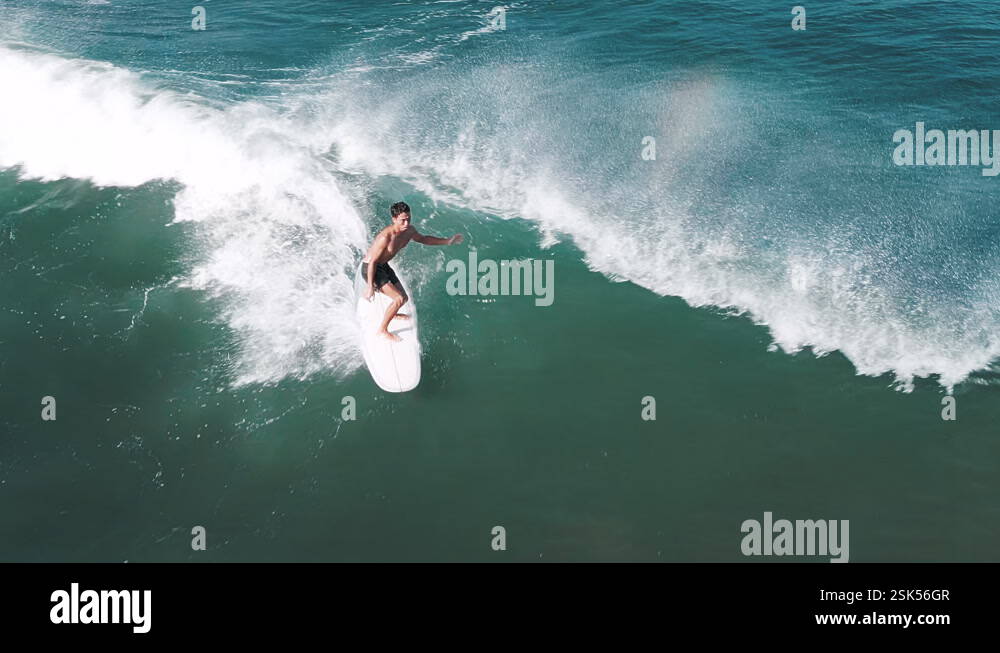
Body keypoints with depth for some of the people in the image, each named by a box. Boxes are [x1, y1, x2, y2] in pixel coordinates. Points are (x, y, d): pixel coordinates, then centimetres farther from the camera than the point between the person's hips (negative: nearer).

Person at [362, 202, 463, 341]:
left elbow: (423, 239, 15)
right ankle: (382, 330, -2)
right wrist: (370, 287, -23)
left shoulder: (409, 231, -8)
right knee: (399, 299, -18)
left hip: (384, 266, 8)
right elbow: (372, 262, -26)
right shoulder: (386, 237, -33)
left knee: (404, 298, 18)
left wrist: (448, 241, 11)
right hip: (370, 268, -8)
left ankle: (392, 314, 52)